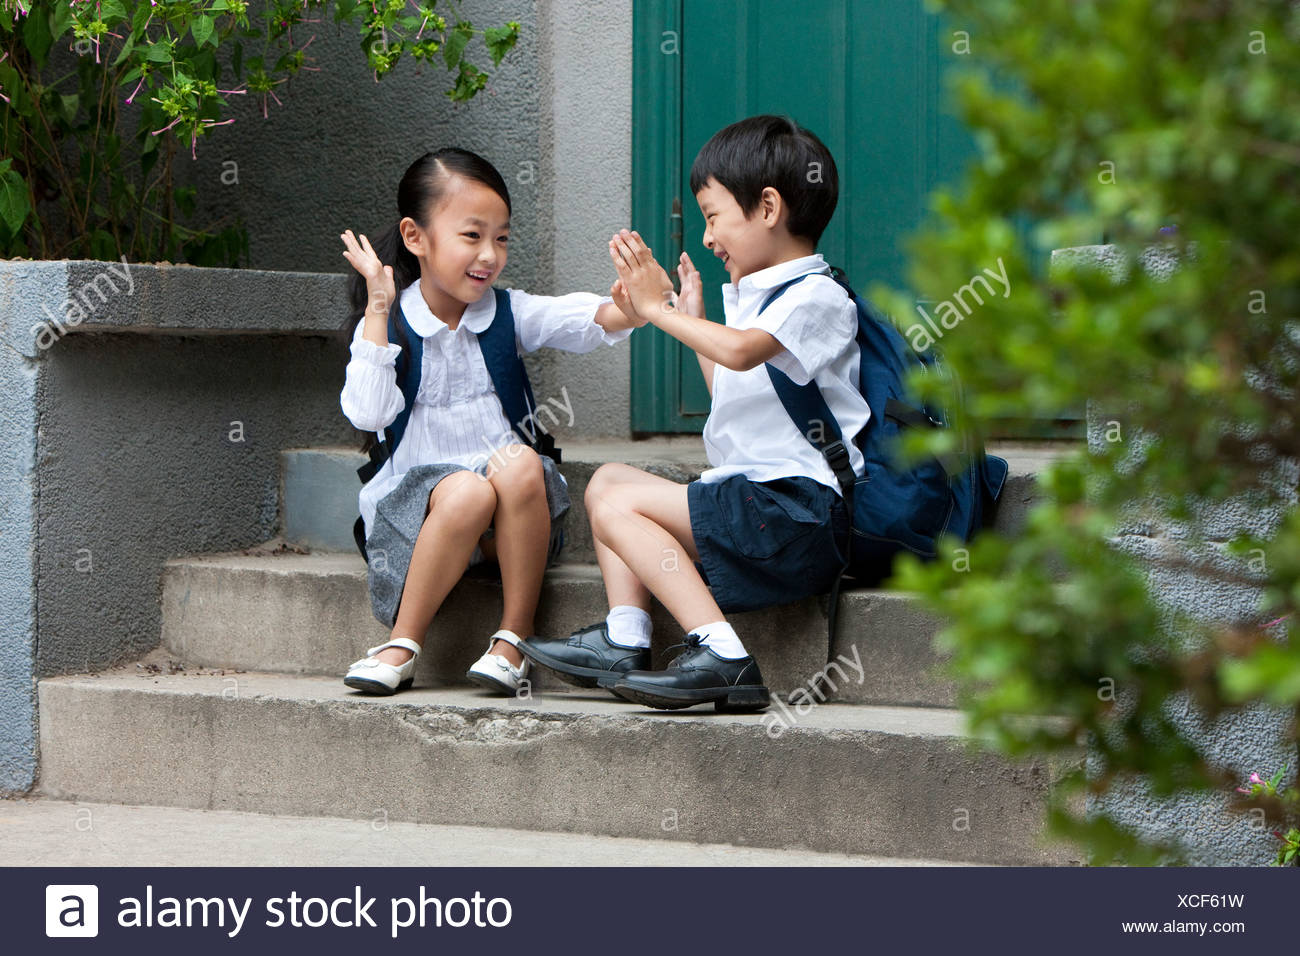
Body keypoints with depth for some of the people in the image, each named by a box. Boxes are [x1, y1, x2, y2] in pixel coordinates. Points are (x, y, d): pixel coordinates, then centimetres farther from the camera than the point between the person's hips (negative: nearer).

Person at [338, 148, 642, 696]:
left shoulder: (509, 314, 5)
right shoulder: (388, 325, -1)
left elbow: (591, 320, -10)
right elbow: (367, 415, -16)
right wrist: (378, 312, -18)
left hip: (512, 512, 2)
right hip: (417, 496, -2)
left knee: (520, 465, -31)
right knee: (467, 492, -35)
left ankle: (513, 640, -21)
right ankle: (403, 645, -22)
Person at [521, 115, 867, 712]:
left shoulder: (817, 297, -11)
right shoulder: (754, 296, 20)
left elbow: (741, 352, -30)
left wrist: (659, 310, -20)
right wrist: (692, 319, 30)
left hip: (796, 511, -11)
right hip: (749, 493, 11)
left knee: (619, 506, -19)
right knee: (608, 479, 16)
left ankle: (722, 658, -28)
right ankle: (625, 640, 3)